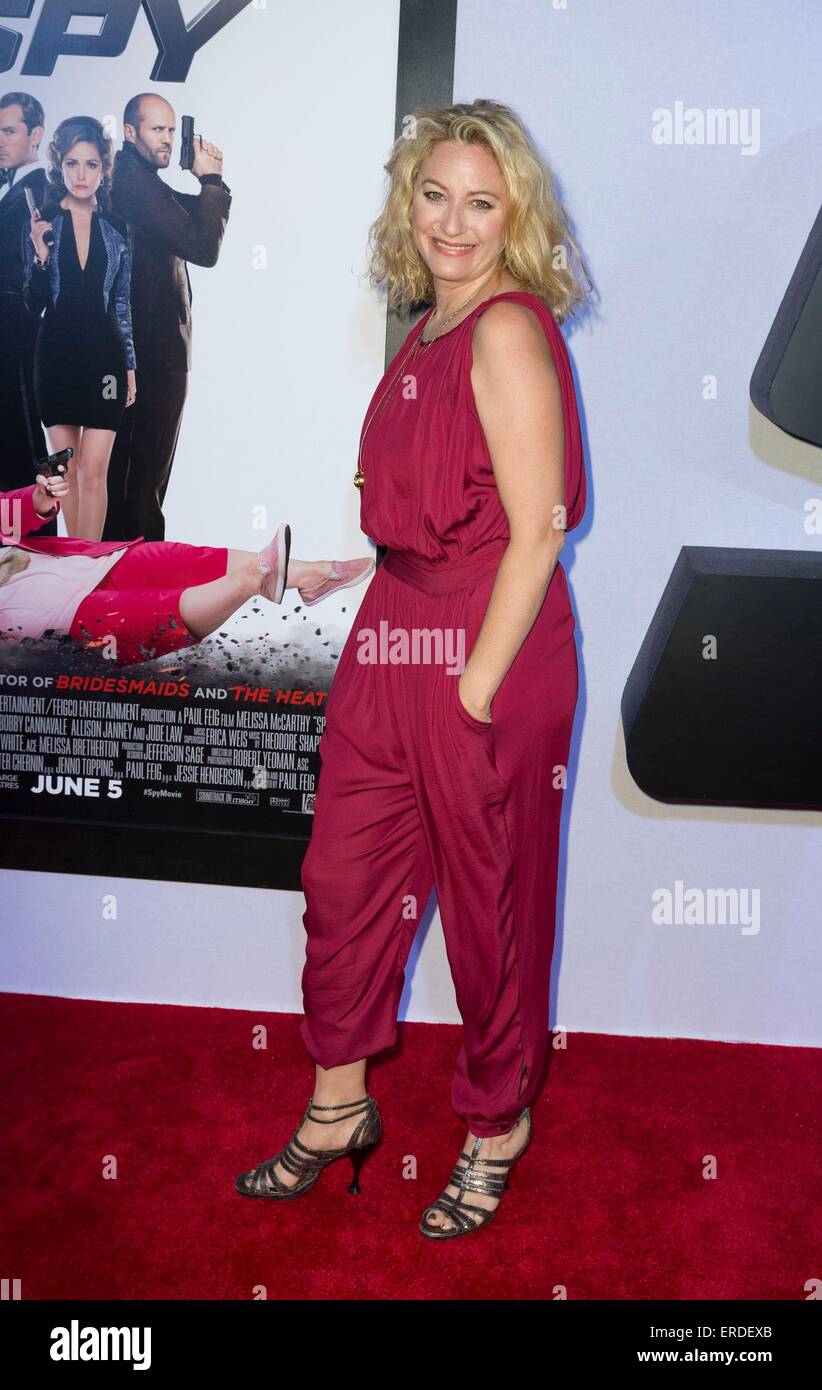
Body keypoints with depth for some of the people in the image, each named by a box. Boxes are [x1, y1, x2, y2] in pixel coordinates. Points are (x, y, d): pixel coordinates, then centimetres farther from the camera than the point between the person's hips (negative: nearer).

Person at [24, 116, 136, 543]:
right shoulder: (42, 222, 2)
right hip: (57, 356, 1)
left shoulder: (117, 228, 5)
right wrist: (40, 255, -17)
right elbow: (34, 304, 0)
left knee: (93, 471, -7)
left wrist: (130, 365, 7)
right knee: (66, 470, 6)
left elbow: (123, 303, 10)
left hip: (104, 355, 0)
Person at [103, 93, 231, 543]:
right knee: (149, 472, -4)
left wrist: (209, 181, -1)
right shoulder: (136, 181, -19)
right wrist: (210, 179, -12)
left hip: (124, 345, 11)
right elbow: (204, 247, -23)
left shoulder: (127, 177, 13)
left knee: (118, 461, 17)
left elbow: (190, 220, 17)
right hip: (160, 349, -11)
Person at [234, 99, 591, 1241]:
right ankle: (337, 1109, 35)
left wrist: (476, 691, -15)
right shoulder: (431, 327, 11)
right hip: (396, 630, 8)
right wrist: (394, 634, 12)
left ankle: (496, 1128, 33)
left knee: (490, 902, 9)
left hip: (492, 641, -8)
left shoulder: (509, 332, -14)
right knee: (343, 877, 14)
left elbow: (535, 532, -17)